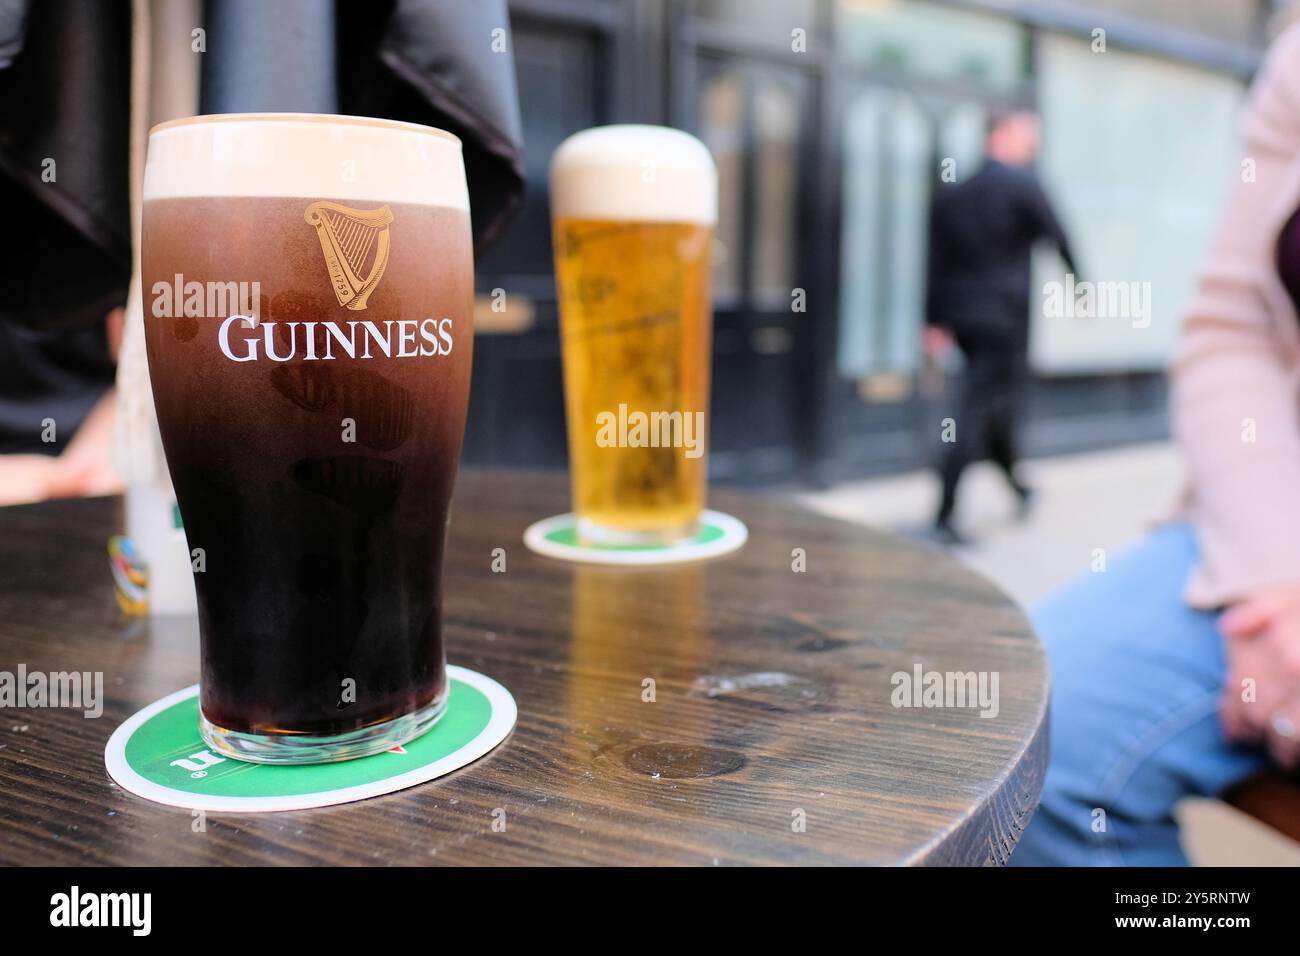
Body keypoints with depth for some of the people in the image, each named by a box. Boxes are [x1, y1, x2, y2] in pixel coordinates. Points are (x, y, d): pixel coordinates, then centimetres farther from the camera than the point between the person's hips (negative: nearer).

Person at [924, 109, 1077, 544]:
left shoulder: (950, 190, 8)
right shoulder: (1021, 184, -9)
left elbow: (937, 259, 6)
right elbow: (1057, 237, -2)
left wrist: (935, 319, 7)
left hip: (959, 312, 7)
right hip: (1004, 313, -6)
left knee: (996, 397, 22)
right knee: (975, 411, -5)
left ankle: (1014, 486, 40)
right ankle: (944, 517, -8)